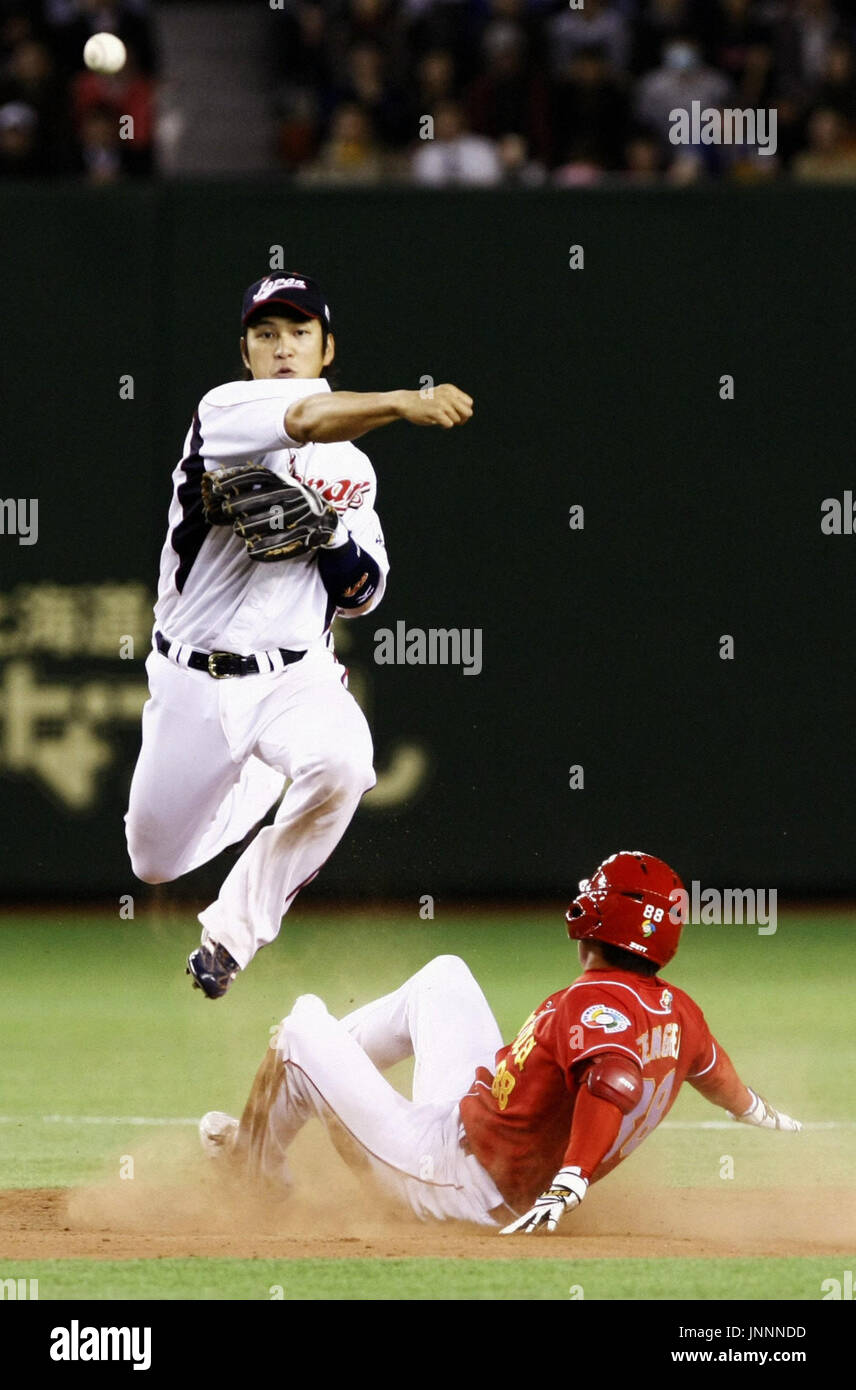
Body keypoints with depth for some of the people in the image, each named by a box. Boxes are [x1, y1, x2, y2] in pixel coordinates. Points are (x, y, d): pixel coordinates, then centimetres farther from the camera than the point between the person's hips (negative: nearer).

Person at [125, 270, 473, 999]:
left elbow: (361, 596, 10)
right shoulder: (225, 412, -8)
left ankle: (237, 926, -14)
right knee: (157, 861, 9)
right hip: (192, 683, -1)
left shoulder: (350, 467, 10)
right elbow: (308, 419, -29)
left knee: (342, 762, -33)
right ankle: (256, 783, 44)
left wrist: (331, 532, -11)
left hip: (295, 678, 1)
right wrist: (404, 403, -47)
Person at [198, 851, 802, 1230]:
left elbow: (613, 1084, -46)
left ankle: (256, 1156, 30)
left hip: (451, 1175, -9)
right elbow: (718, 1077, 18)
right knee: (443, 974, 26)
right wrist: (759, 1112, 39)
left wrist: (566, 1187, -53)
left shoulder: (594, 1004, -27)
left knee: (306, 1020, 7)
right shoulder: (680, 1012, -3)